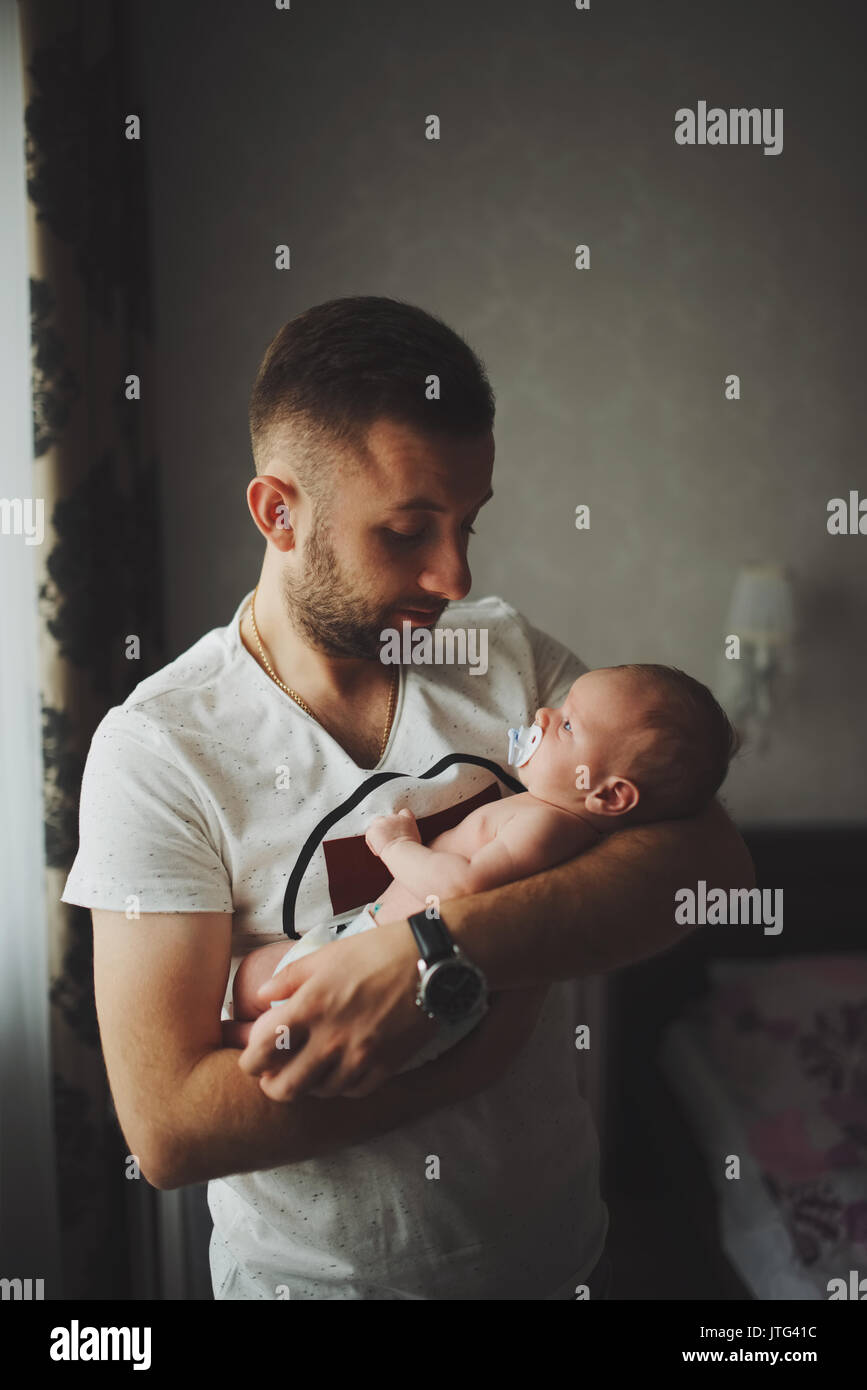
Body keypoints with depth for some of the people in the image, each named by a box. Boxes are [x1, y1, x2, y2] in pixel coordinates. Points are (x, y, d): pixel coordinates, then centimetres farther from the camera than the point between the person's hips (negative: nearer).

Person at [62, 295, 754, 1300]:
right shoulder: (159, 747, -20)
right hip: (316, 1270, -3)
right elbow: (168, 1129, -25)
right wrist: (489, 1031, -23)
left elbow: (713, 859, -18)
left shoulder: (509, 654, -7)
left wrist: (434, 948, -30)